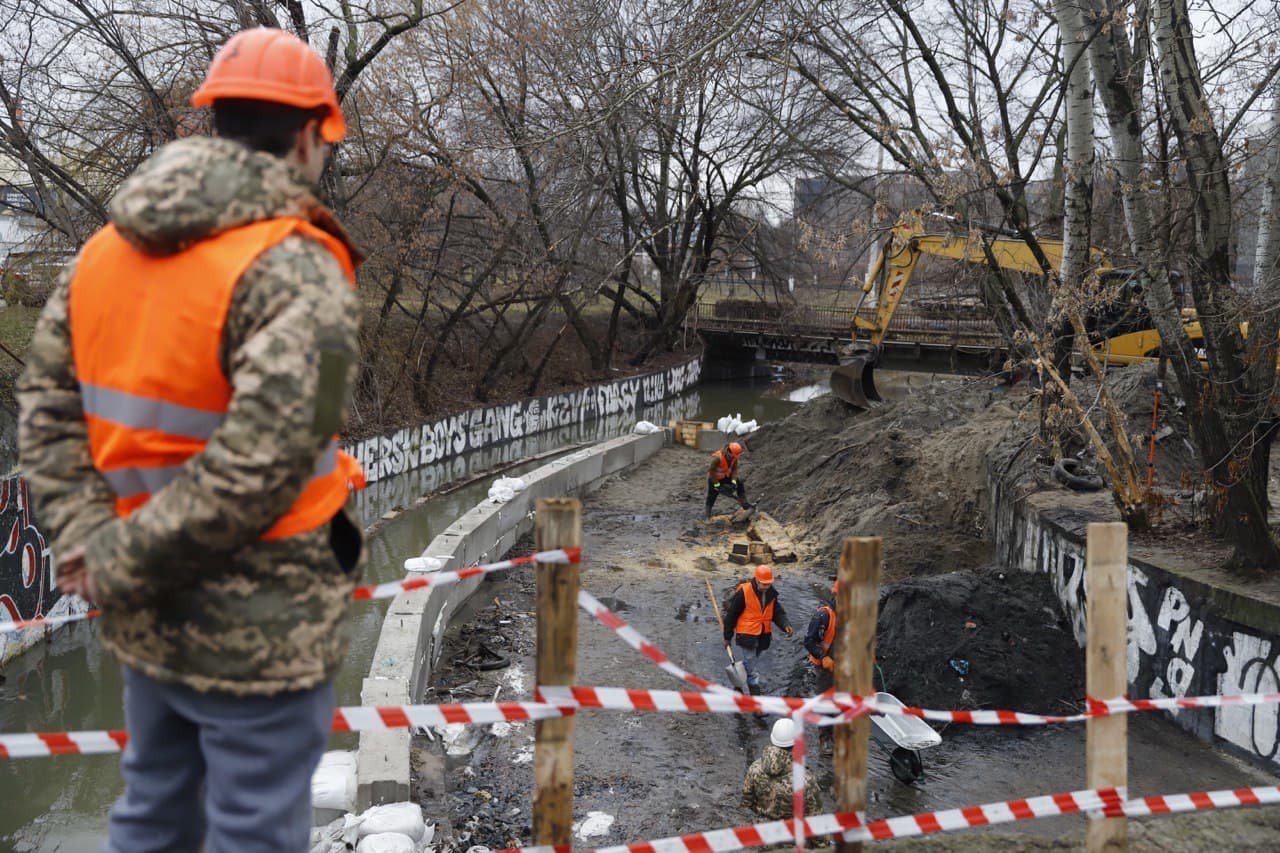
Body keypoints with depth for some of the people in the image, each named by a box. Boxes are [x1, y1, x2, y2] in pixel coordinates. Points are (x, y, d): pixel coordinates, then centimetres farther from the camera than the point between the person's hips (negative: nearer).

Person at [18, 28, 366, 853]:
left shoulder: (107, 251, 4)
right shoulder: (298, 274, -20)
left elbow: (49, 400, 3)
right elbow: (258, 466, -27)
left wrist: (84, 537, -5)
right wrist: (122, 567, -15)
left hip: (151, 620, 8)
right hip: (258, 628, -7)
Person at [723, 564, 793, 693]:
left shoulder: (771, 593, -1)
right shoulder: (743, 592, -19)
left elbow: (777, 612, 4)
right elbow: (731, 614, -11)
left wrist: (785, 625, -18)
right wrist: (727, 637, -5)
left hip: (764, 635, 6)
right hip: (747, 635, -6)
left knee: (749, 663, 22)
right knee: (753, 669, -6)